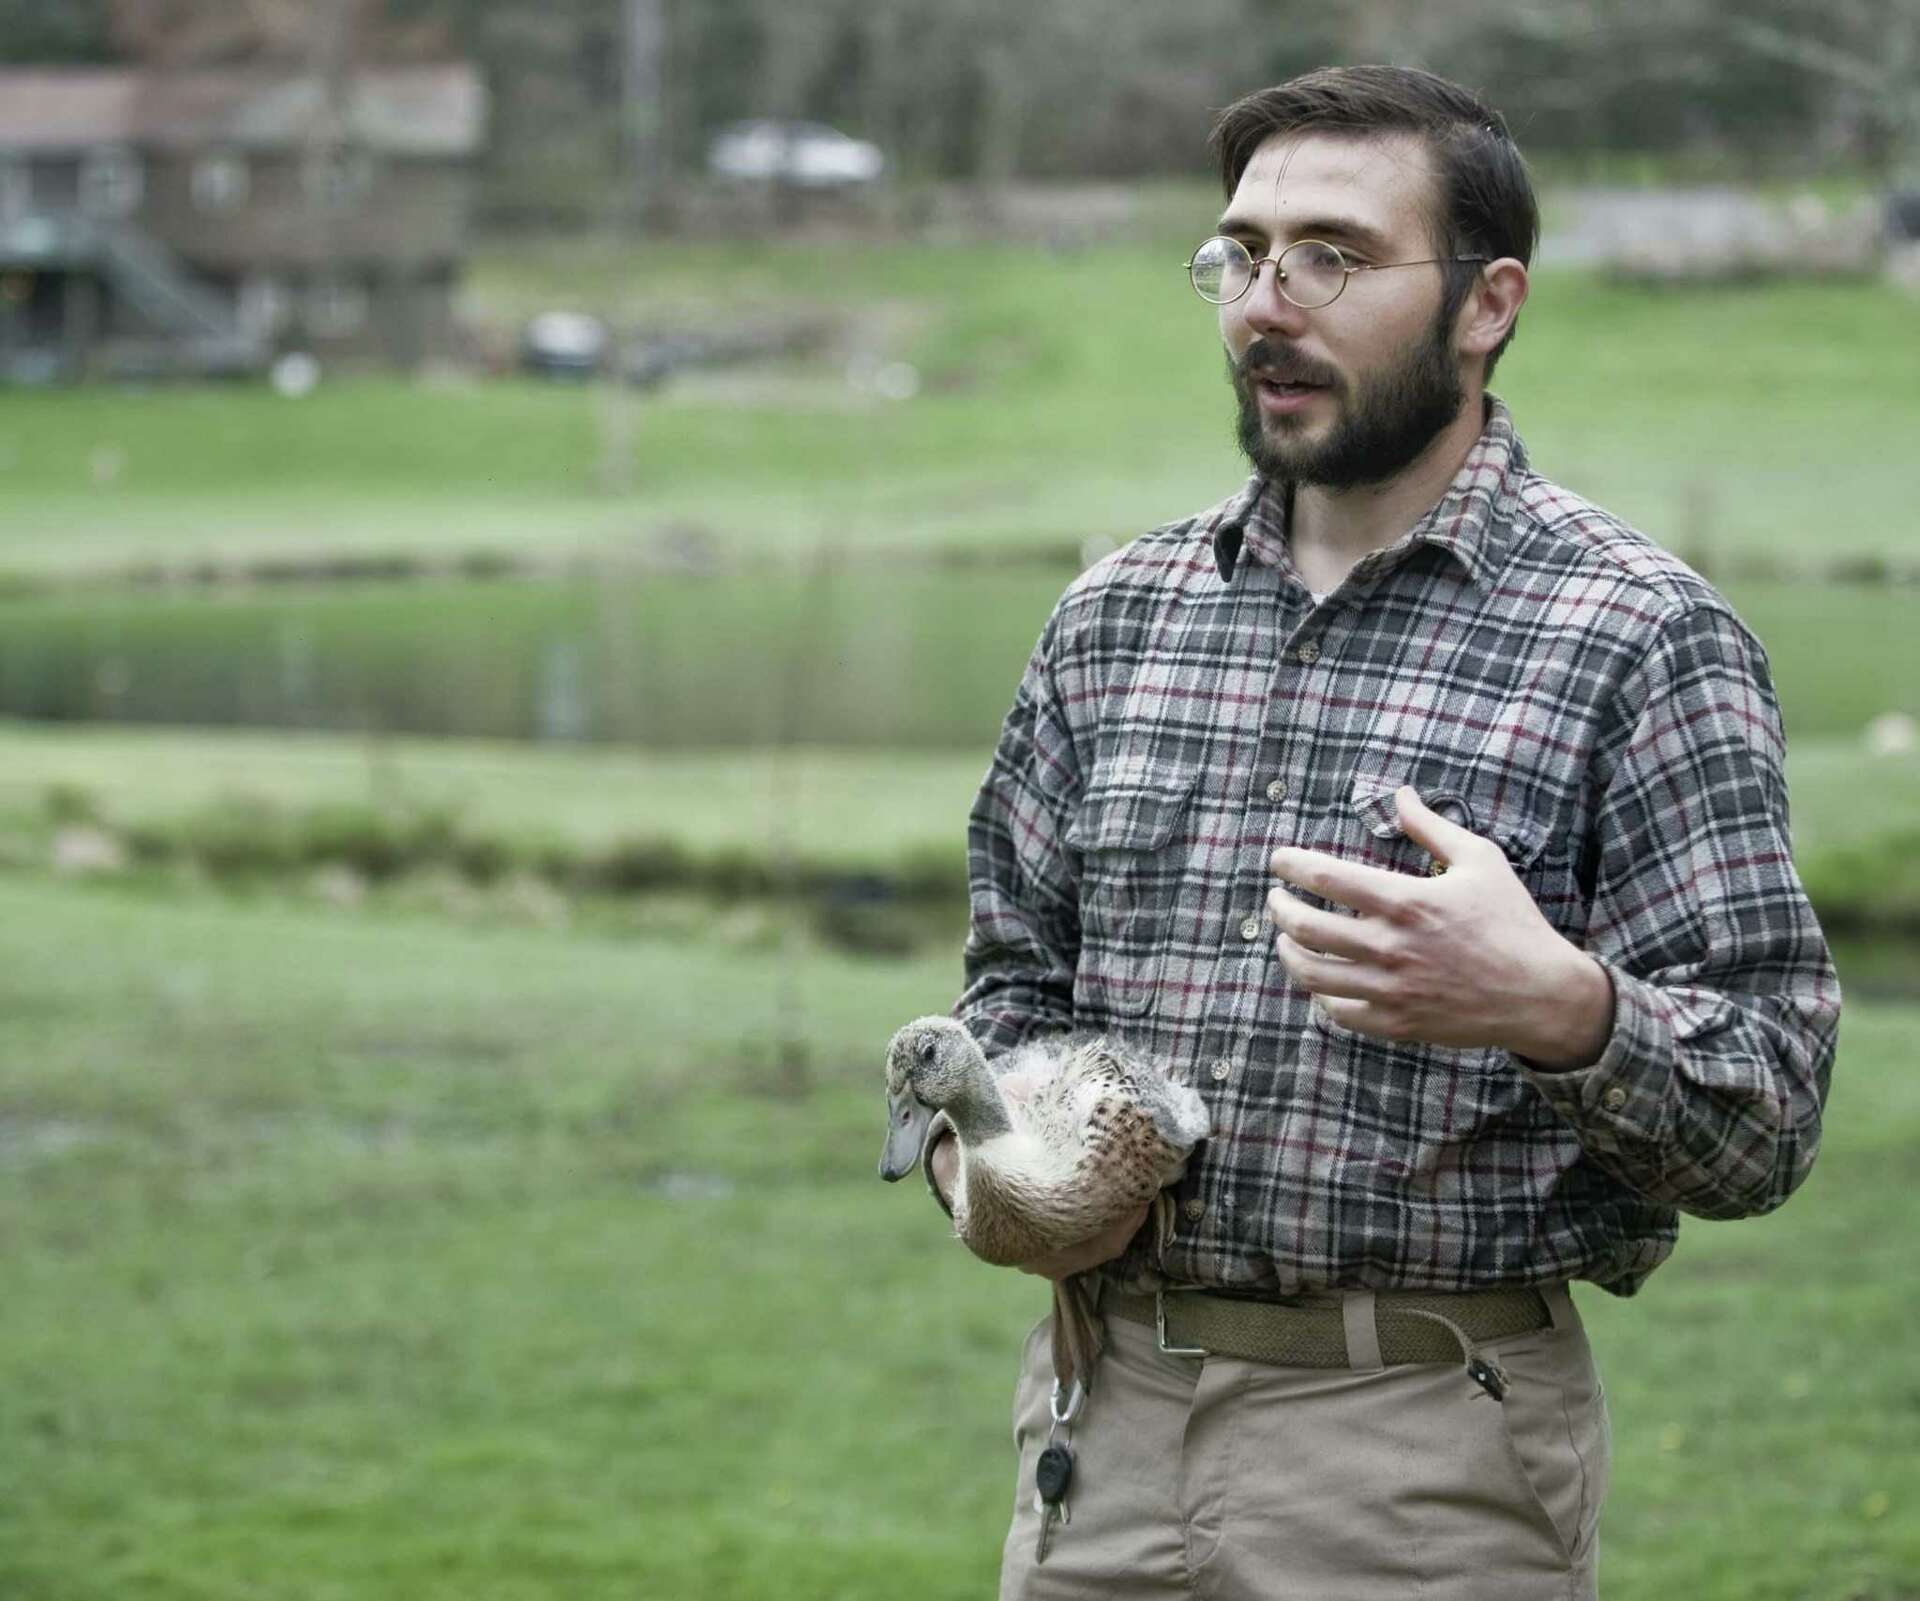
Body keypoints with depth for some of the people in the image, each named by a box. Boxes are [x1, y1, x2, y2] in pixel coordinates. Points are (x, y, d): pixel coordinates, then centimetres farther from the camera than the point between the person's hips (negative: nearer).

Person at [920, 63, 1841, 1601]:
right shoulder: (1117, 614, 9)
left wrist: (1555, 1007, -30)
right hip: (1106, 1415, 5)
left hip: (1428, 1452, -4)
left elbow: (1768, 1125, -11)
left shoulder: (1643, 638, -7)